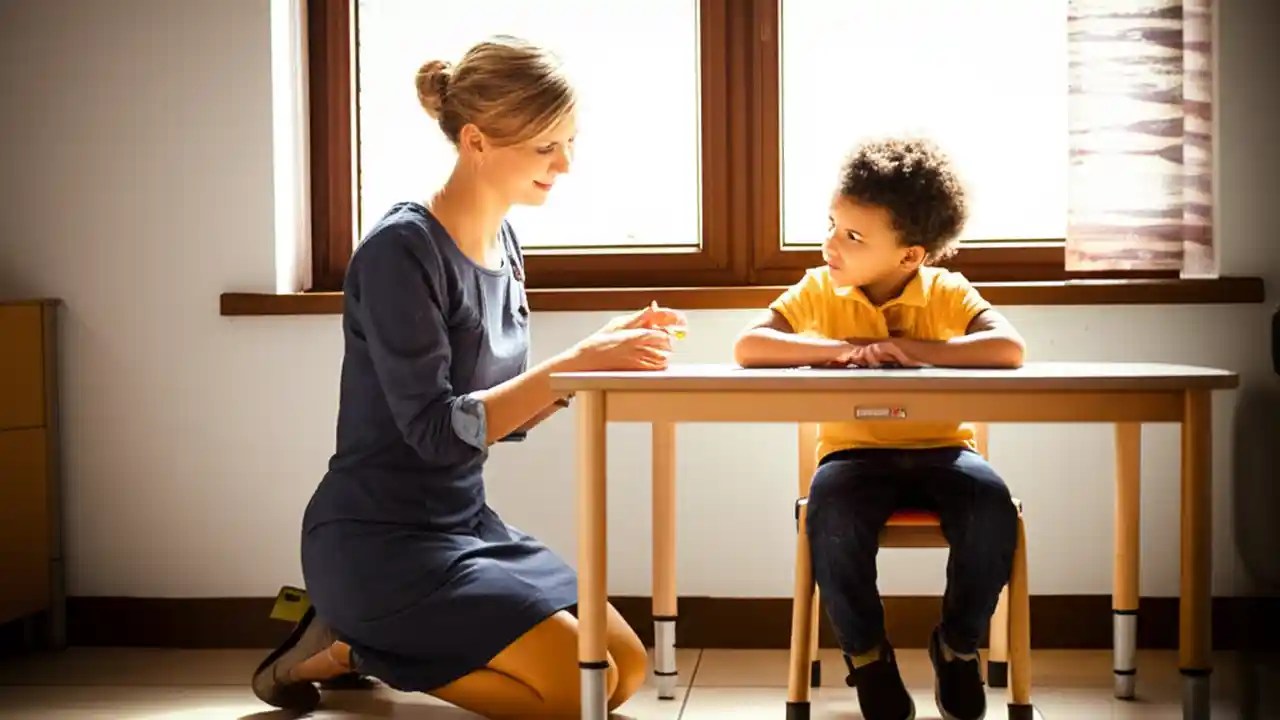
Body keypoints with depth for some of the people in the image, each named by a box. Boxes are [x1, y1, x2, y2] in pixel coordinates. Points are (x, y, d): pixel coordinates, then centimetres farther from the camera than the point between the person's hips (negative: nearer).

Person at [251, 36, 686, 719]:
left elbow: (503, 417, 9)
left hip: (466, 526, 9)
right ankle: (349, 648, 0)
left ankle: (370, 643, 15)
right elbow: (437, 430, -23)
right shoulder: (401, 250, -19)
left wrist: (599, 352, -5)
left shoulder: (502, 243, 7)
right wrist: (576, 363, -23)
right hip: (381, 542, -9)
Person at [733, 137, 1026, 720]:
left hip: (940, 450, 0)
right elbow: (747, 348, -14)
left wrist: (916, 350, -27)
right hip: (855, 453, 0)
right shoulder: (818, 290, -1)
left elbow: (1009, 349, -20)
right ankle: (866, 653, -6)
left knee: (992, 507, -30)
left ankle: (958, 644, 0)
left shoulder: (947, 291, -4)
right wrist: (839, 349, -24)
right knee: (832, 511, -33)